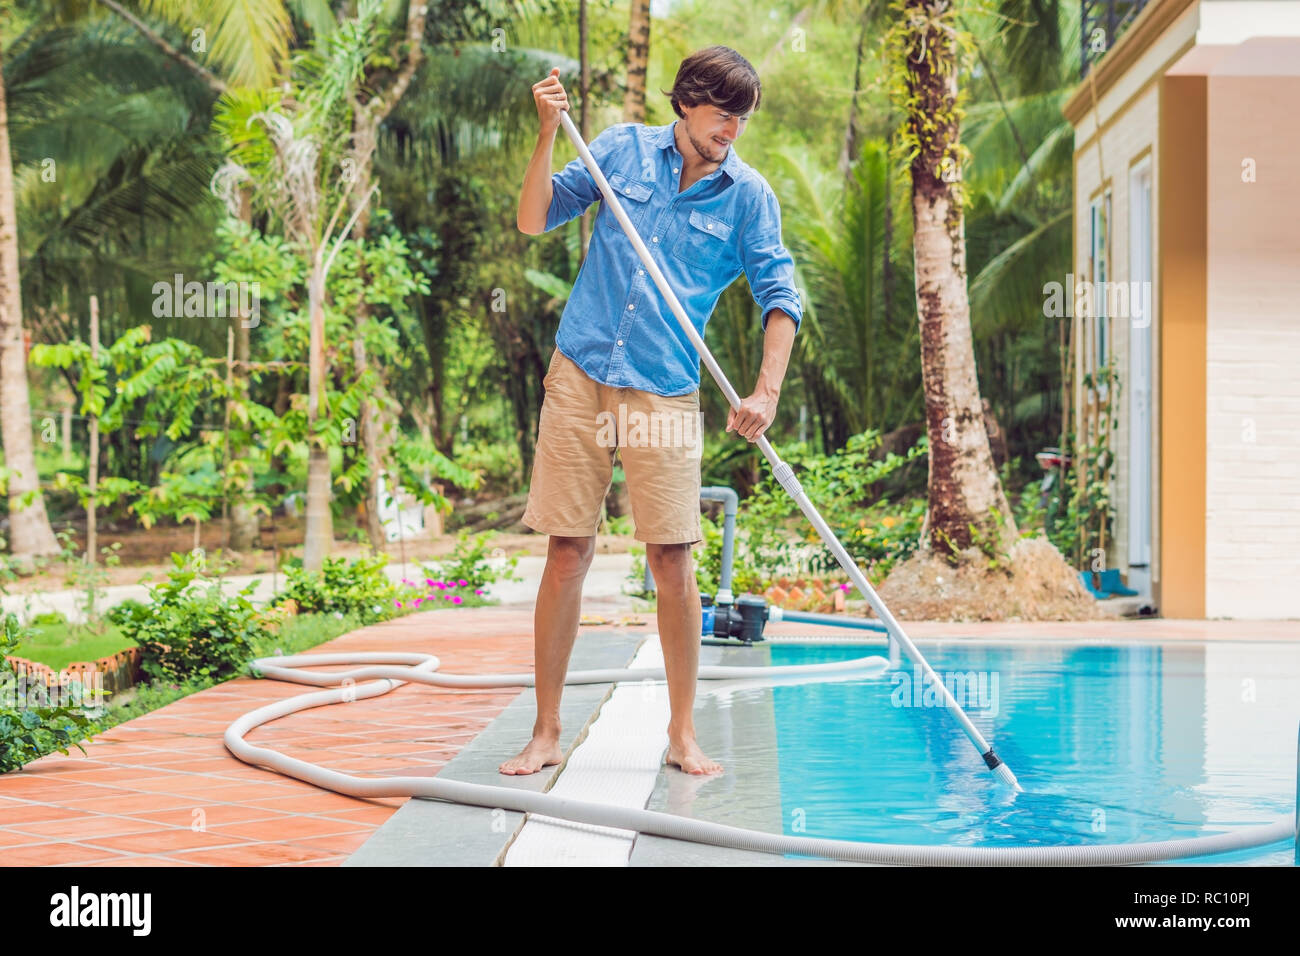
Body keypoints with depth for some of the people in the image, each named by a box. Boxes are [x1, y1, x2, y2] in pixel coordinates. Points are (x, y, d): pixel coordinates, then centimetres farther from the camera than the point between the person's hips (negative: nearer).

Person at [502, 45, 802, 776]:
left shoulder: (748, 195, 1)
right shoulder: (624, 149, 5)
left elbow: (780, 296, -3)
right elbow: (535, 221, 8)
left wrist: (766, 392, -16)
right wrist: (548, 135, -5)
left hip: (664, 394, 0)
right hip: (580, 377, 1)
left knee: (673, 560, -3)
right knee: (567, 554, 2)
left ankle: (683, 733, 11)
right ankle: (547, 732, 11)